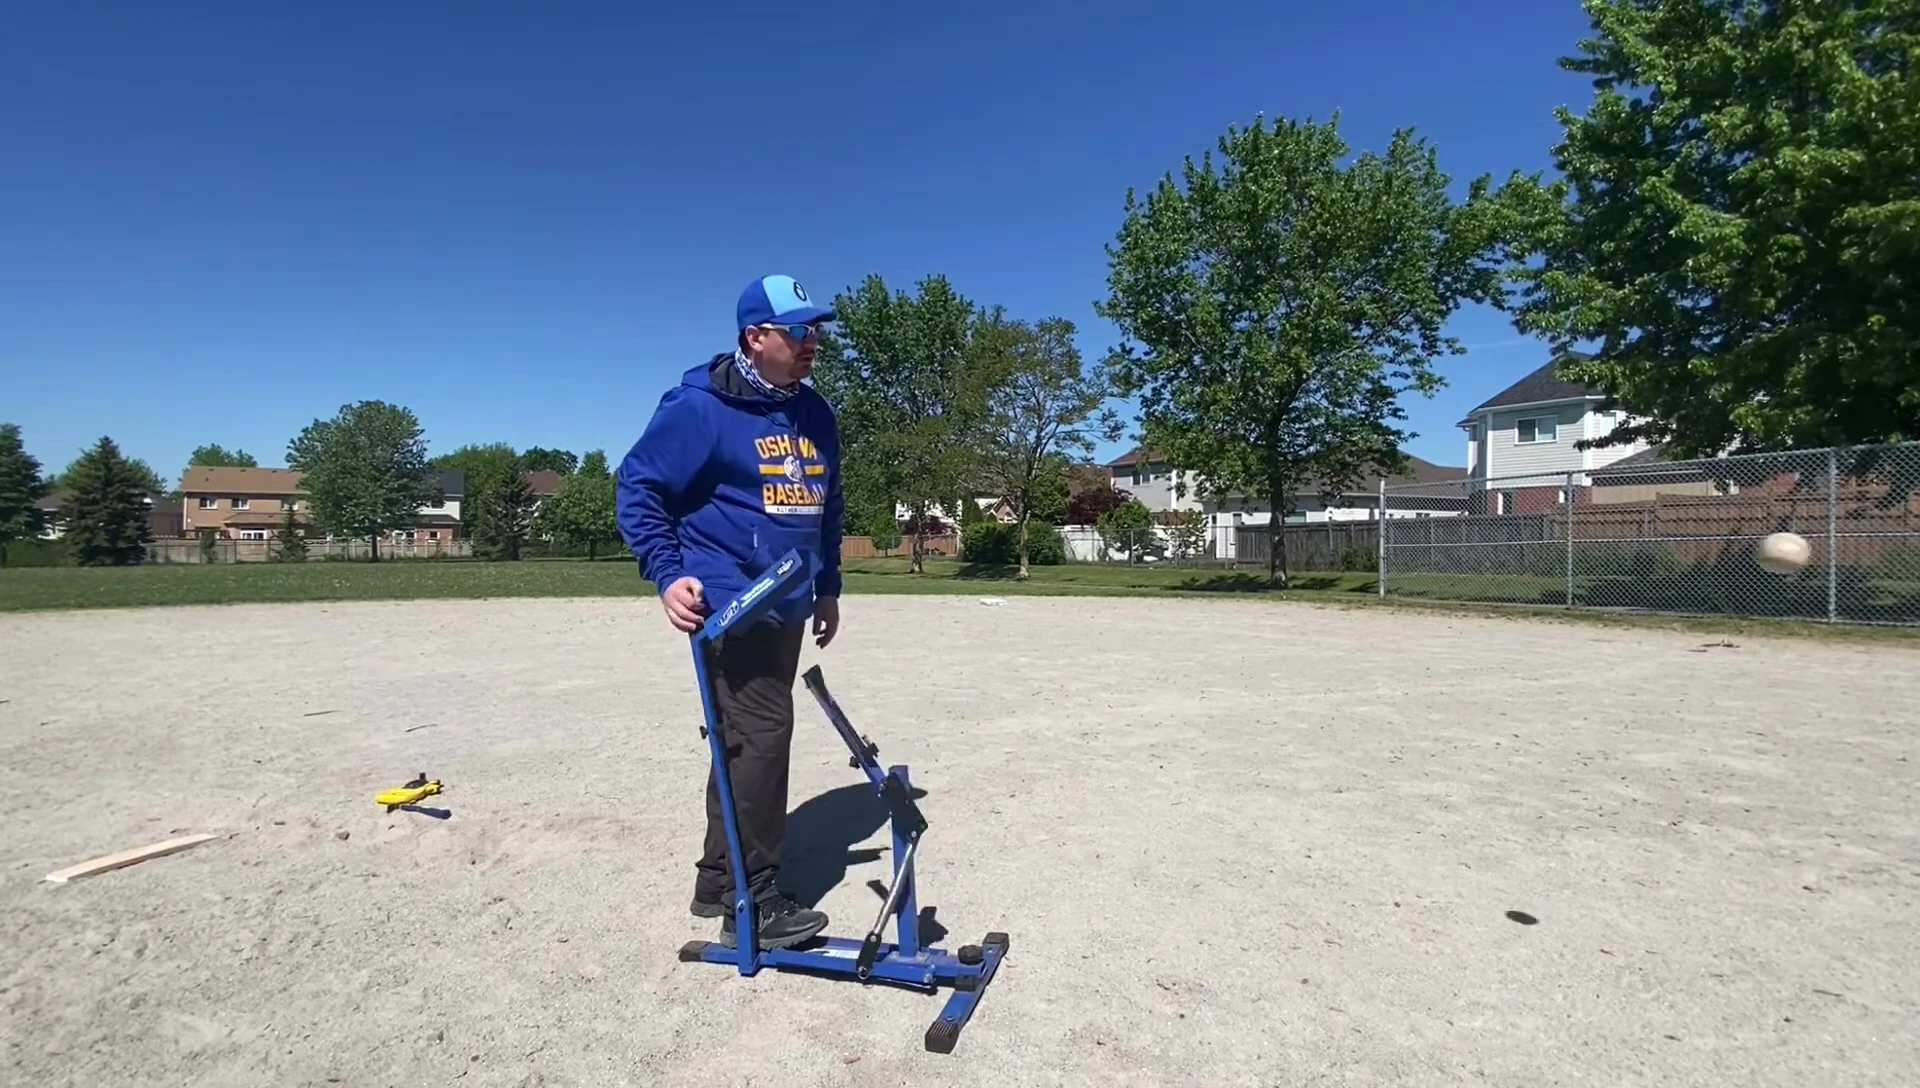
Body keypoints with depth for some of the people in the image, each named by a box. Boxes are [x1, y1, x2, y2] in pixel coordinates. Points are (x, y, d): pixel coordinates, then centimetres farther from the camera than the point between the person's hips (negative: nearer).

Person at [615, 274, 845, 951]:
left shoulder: (814, 413, 12)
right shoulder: (699, 407, -10)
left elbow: (827, 507, 21)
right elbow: (638, 487, -7)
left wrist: (828, 587, 21)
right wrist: (669, 574, -17)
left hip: (787, 608, 8)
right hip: (729, 602, -8)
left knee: (745, 743, 14)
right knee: (762, 735, -11)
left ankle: (719, 880, 28)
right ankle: (756, 904, 2)